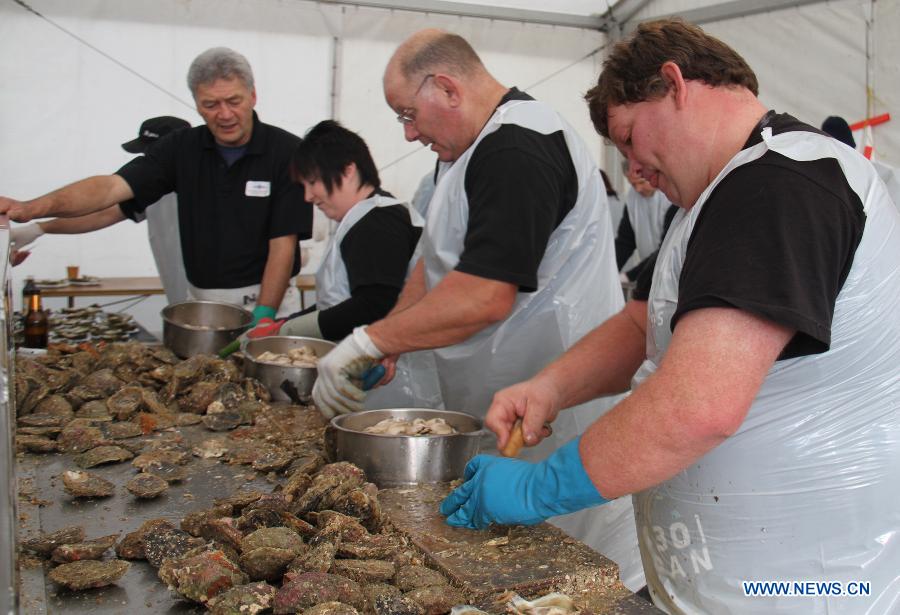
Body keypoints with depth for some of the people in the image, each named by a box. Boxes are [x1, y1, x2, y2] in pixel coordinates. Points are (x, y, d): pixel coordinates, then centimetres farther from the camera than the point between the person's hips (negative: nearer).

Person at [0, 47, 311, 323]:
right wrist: (32, 208, -28)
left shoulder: (287, 152, -10)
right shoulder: (181, 147, 0)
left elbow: (283, 244, -13)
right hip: (200, 301, 3)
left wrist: (262, 316, -21)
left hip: (269, 302, -3)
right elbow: (112, 187, -13)